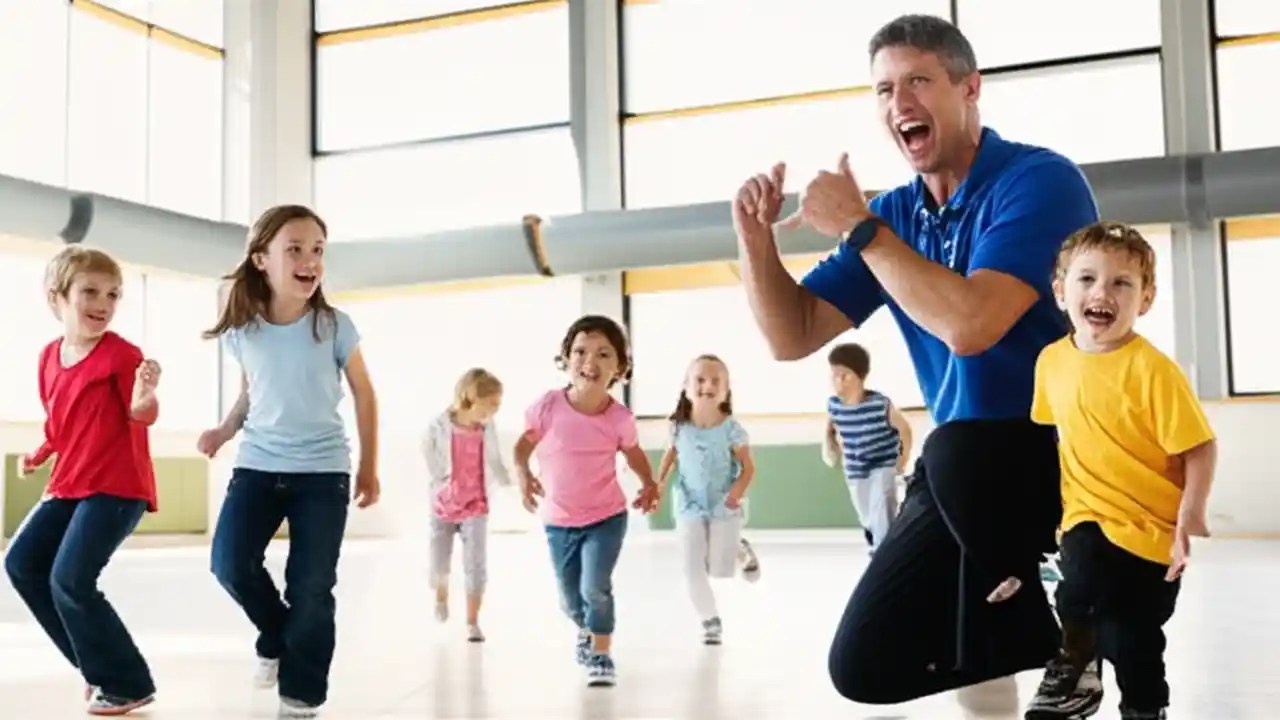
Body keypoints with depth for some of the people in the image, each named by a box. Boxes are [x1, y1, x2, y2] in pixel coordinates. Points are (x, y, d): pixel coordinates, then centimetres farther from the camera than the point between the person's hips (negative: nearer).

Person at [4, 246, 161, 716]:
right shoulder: (49, 357, 8)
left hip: (117, 487, -9)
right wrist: (39, 455, 11)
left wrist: (145, 396, -40)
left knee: (69, 579, -16)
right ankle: (97, 663, 19)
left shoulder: (122, 354, -14)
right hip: (69, 485, 9)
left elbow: (142, 416, -20)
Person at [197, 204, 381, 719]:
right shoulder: (241, 331, -3)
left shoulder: (334, 325, -10)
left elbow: (363, 394, 2)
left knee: (312, 588, -2)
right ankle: (276, 635, 19)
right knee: (230, 563, -12)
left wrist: (369, 468, 5)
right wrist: (225, 430, -3)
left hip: (323, 471, -2)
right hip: (257, 465, 2)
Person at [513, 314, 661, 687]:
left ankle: (601, 655, 13)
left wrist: (649, 484, -12)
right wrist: (522, 474, -21)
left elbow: (634, 453, 4)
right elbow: (524, 443, -3)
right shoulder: (548, 406, -19)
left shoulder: (620, 418, -17)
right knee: (571, 601, 15)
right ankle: (586, 630, 51)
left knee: (595, 588, -13)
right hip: (559, 521, 2)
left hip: (607, 517, -1)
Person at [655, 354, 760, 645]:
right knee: (693, 569, 0)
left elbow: (748, 467, -11)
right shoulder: (679, 426, -12)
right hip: (690, 506, 2)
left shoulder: (731, 428, -19)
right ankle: (710, 620, 18)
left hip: (724, 507, -2)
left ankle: (741, 549, 38)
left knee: (720, 569, 4)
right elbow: (671, 453, 8)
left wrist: (738, 490, -27)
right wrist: (659, 480, -5)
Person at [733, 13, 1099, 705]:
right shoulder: (893, 213, 6)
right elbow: (793, 337, 4)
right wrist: (756, 237, -11)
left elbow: (969, 326, -28)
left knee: (957, 455, -39)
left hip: (1061, 452, -6)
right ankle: (1055, 626, 18)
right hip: (959, 477, 6)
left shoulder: (1040, 180, -14)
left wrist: (858, 228, -21)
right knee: (865, 666, 0)